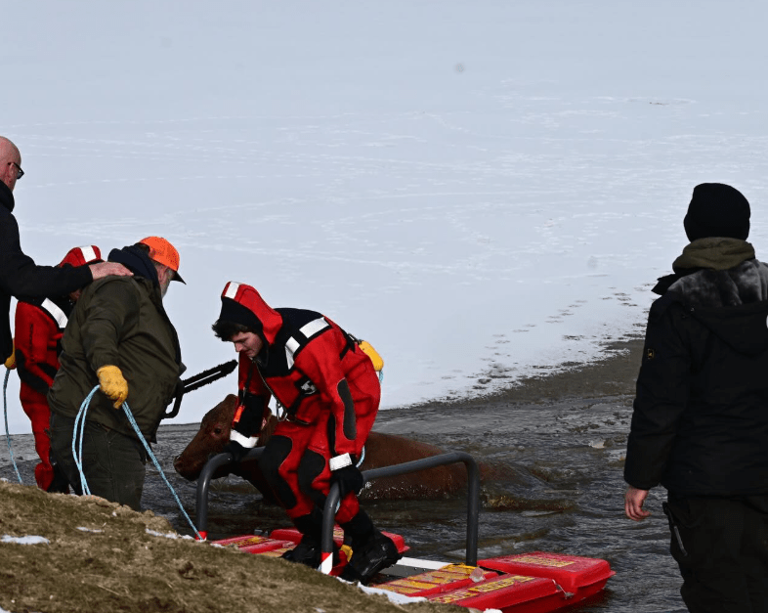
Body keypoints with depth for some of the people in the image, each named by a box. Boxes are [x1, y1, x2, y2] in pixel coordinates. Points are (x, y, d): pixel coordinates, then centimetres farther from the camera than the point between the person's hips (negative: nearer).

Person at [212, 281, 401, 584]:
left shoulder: (306, 340, -34)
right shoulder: (254, 343, -7)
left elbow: (340, 399, -32)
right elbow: (252, 393, 13)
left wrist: (343, 462, -30)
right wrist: (238, 444, 14)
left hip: (354, 395, -9)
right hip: (309, 404, 9)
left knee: (313, 475, -22)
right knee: (274, 465, -4)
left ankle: (374, 546, -9)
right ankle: (315, 541, 13)